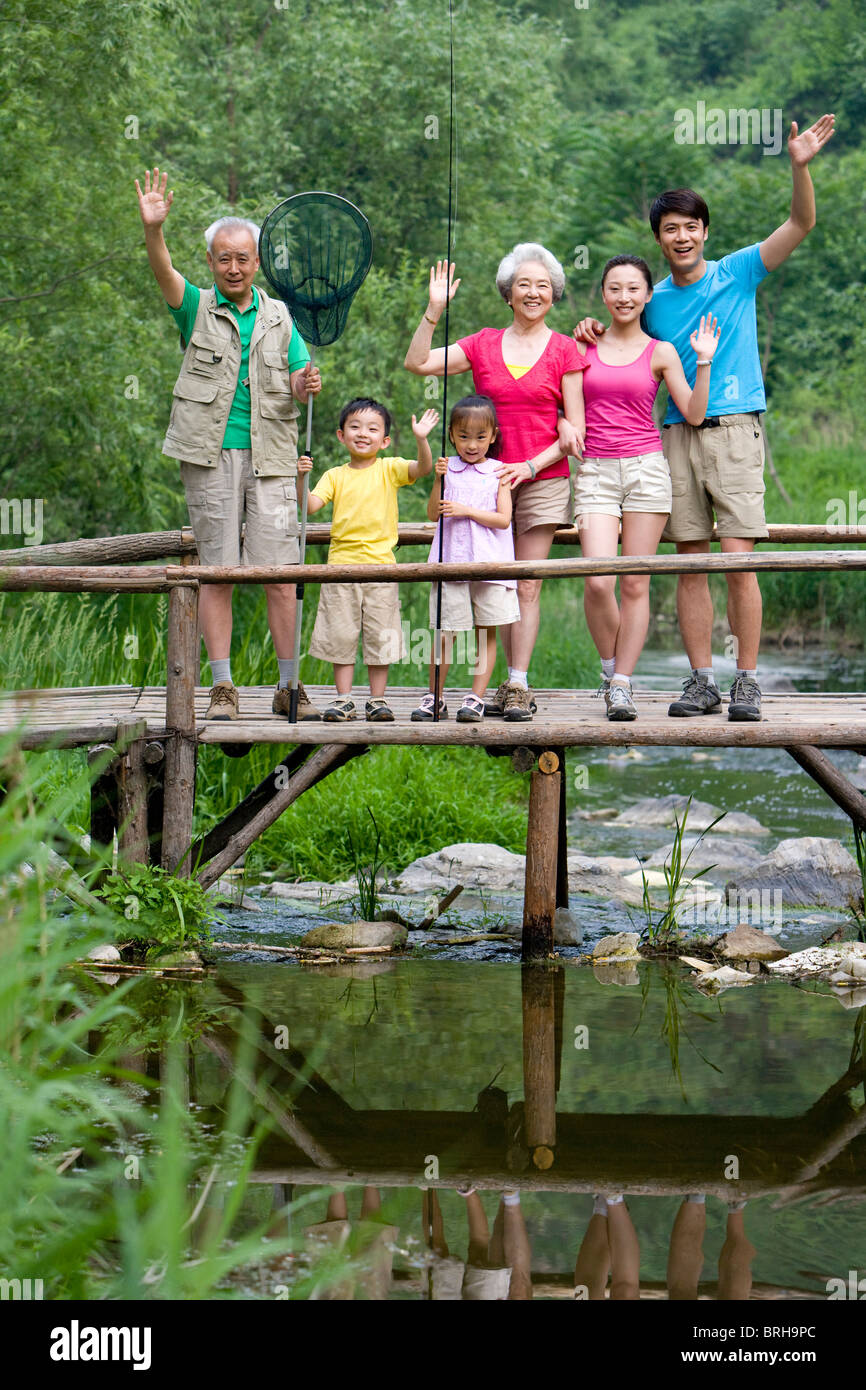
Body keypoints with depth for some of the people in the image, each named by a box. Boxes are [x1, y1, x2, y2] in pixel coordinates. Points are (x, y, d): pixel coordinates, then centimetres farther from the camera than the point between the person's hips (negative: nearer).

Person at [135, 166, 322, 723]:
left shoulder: (278, 316, 13)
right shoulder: (197, 308, 6)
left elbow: (296, 382, 11)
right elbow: (165, 274, -14)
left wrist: (306, 385, -14)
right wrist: (153, 228, -33)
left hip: (270, 458, 2)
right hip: (210, 456, -2)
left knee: (281, 572, -2)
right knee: (216, 572, -1)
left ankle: (289, 687, 4)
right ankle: (222, 689, 3)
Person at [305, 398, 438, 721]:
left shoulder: (390, 469, 5)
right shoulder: (334, 476, 8)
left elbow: (423, 468, -11)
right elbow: (311, 504, -3)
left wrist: (421, 439, -28)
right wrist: (302, 479, -20)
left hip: (380, 564, -1)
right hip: (341, 564, 1)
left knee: (380, 636, 3)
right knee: (340, 635, 2)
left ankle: (378, 699, 12)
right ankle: (343, 699, 11)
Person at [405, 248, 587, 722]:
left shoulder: (564, 350, 1)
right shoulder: (483, 345, 7)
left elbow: (575, 430, 0)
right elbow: (417, 363, -1)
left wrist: (531, 466, -12)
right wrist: (433, 310, -11)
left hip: (543, 480, -2)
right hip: (489, 480, 2)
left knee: (528, 585, -3)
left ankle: (518, 687, -2)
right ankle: (512, 683, 13)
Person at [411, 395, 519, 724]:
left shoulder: (498, 472, 6)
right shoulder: (448, 469, 9)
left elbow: (503, 518, -3)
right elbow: (433, 514, 4)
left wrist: (466, 510, -12)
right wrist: (439, 480, -8)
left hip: (490, 564, 0)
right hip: (451, 562, 0)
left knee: (486, 633, 0)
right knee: (445, 633, 0)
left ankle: (476, 698, 7)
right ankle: (434, 698, 10)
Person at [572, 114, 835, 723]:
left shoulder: (738, 273, 4)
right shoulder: (653, 302, 13)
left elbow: (801, 224, -4)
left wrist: (800, 166, -19)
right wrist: (597, 335, 5)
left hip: (735, 428, -3)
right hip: (678, 435, 3)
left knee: (739, 558, -10)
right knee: (690, 564, 3)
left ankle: (748, 680, -4)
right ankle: (702, 680, 9)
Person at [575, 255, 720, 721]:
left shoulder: (661, 353, 7)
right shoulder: (584, 349, 10)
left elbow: (694, 414, 1)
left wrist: (704, 362, -9)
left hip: (646, 468, 0)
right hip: (595, 471, 1)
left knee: (635, 584, -2)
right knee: (598, 582, -14)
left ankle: (621, 684, 6)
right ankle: (610, 666, 10)